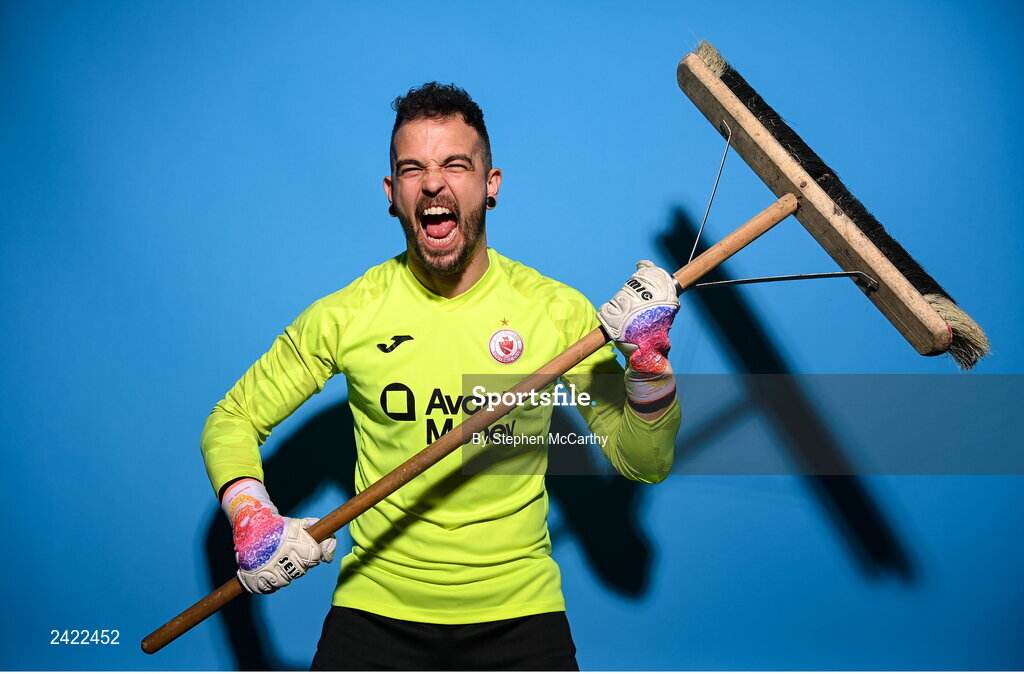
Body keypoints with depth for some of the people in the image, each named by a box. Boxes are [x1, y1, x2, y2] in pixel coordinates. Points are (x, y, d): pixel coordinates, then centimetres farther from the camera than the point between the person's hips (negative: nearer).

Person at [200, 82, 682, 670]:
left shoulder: (559, 311, -6)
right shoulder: (346, 315, -6)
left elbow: (645, 465, -3)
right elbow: (233, 421, 4)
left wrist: (650, 358, -20)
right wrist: (251, 520, -14)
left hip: (520, 613, 0)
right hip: (376, 608, 0)